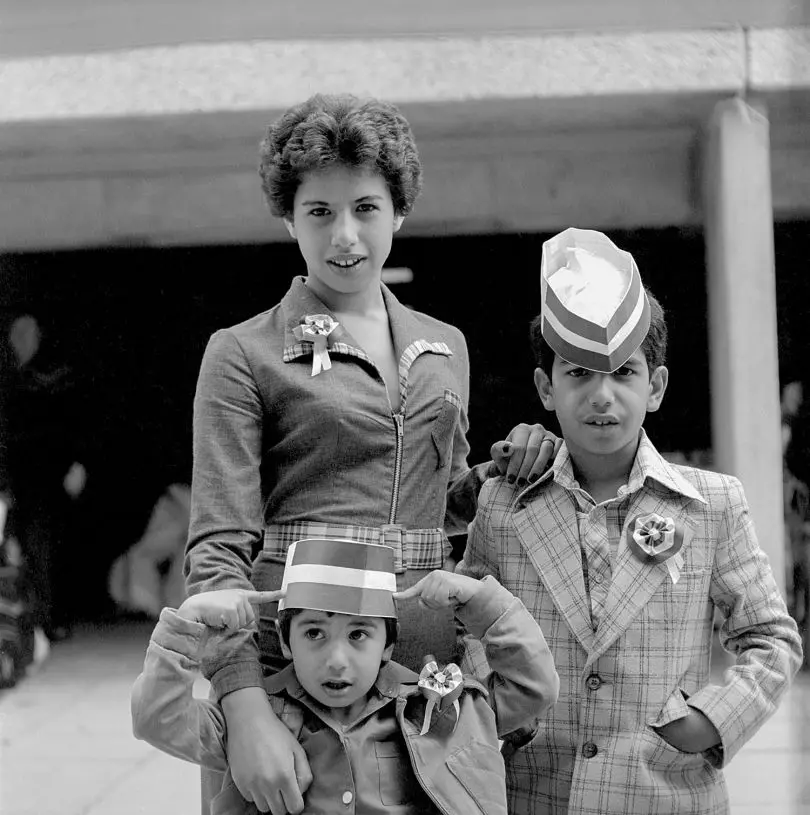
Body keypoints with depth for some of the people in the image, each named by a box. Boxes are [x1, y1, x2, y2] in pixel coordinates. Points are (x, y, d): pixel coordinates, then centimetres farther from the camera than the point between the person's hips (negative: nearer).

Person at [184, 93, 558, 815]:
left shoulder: (446, 347, 13)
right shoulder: (243, 354, -1)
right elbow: (218, 548, -9)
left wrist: (500, 472, 2)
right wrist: (246, 705, -22)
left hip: (431, 659, 4)